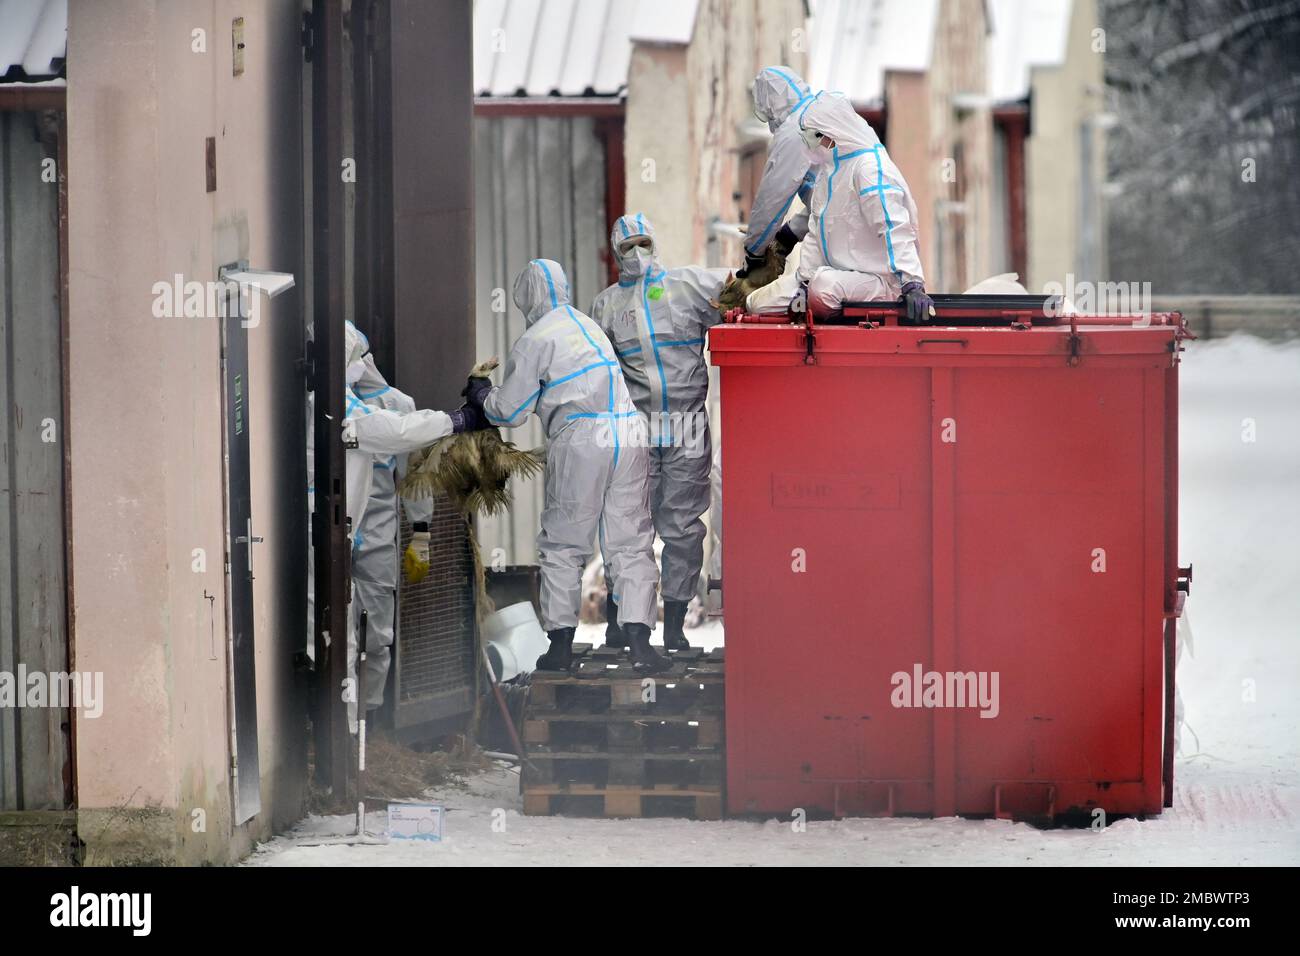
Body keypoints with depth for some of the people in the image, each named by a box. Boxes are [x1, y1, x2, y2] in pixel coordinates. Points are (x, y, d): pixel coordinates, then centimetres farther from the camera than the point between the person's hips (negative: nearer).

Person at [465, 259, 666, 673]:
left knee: (563, 545, 8)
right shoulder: (588, 325, 21)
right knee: (631, 543, 3)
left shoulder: (534, 340, 0)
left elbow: (510, 412, 3)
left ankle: (560, 642, 8)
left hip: (579, 441, -5)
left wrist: (481, 394, 25)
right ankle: (639, 642, -9)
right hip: (627, 433, 5)